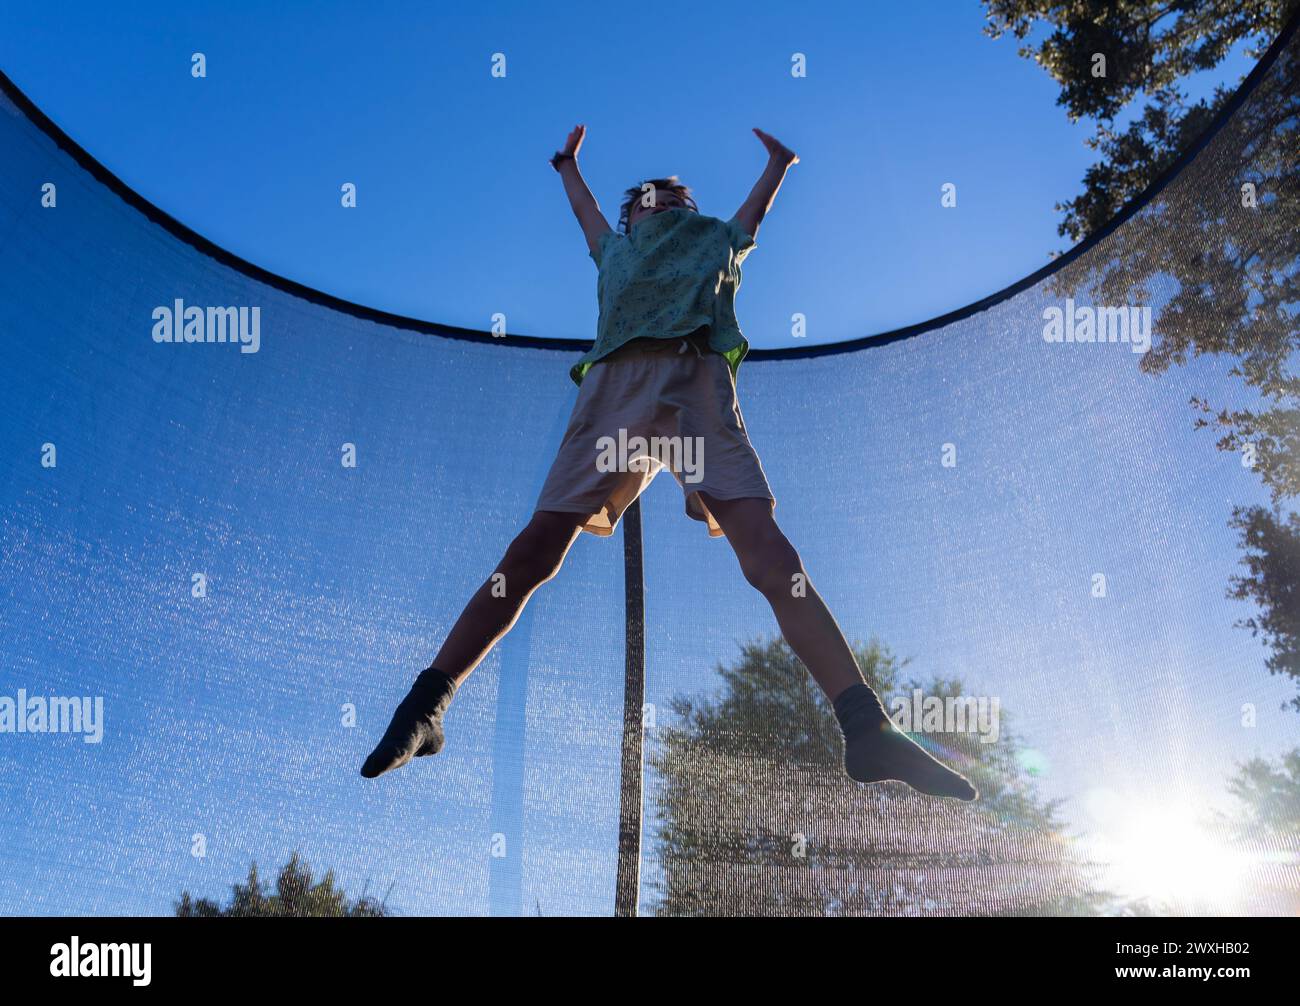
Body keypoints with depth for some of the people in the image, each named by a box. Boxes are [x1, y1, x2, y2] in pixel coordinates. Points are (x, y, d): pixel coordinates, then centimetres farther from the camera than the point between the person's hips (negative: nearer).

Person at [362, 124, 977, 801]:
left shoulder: (718, 237, 36)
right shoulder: (614, 247, 37)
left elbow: (756, 209, 55)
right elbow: (585, 210, 56)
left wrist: (778, 161, 72)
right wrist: (568, 163, 74)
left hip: (699, 384, 0)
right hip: (617, 383, 1)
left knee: (766, 547, -18)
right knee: (536, 548, -10)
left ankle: (866, 729, -26)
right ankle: (424, 707, -5)